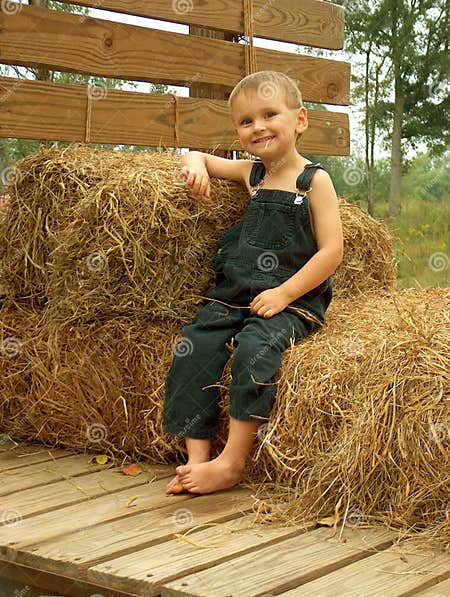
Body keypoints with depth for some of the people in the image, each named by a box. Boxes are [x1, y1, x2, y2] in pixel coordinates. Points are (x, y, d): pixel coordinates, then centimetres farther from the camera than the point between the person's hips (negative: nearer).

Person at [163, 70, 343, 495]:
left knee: (254, 348, -31)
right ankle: (196, 456, -12)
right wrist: (195, 165, 4)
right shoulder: (250, 173, 14)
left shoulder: (313, 180, -1)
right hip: (234, 295, 6)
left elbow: (331, 251, -8)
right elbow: (199, 157, 30)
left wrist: (284, 293, -16)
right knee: (193, 348, -16)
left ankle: (232, 461, -22)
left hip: (293, 300, -5)